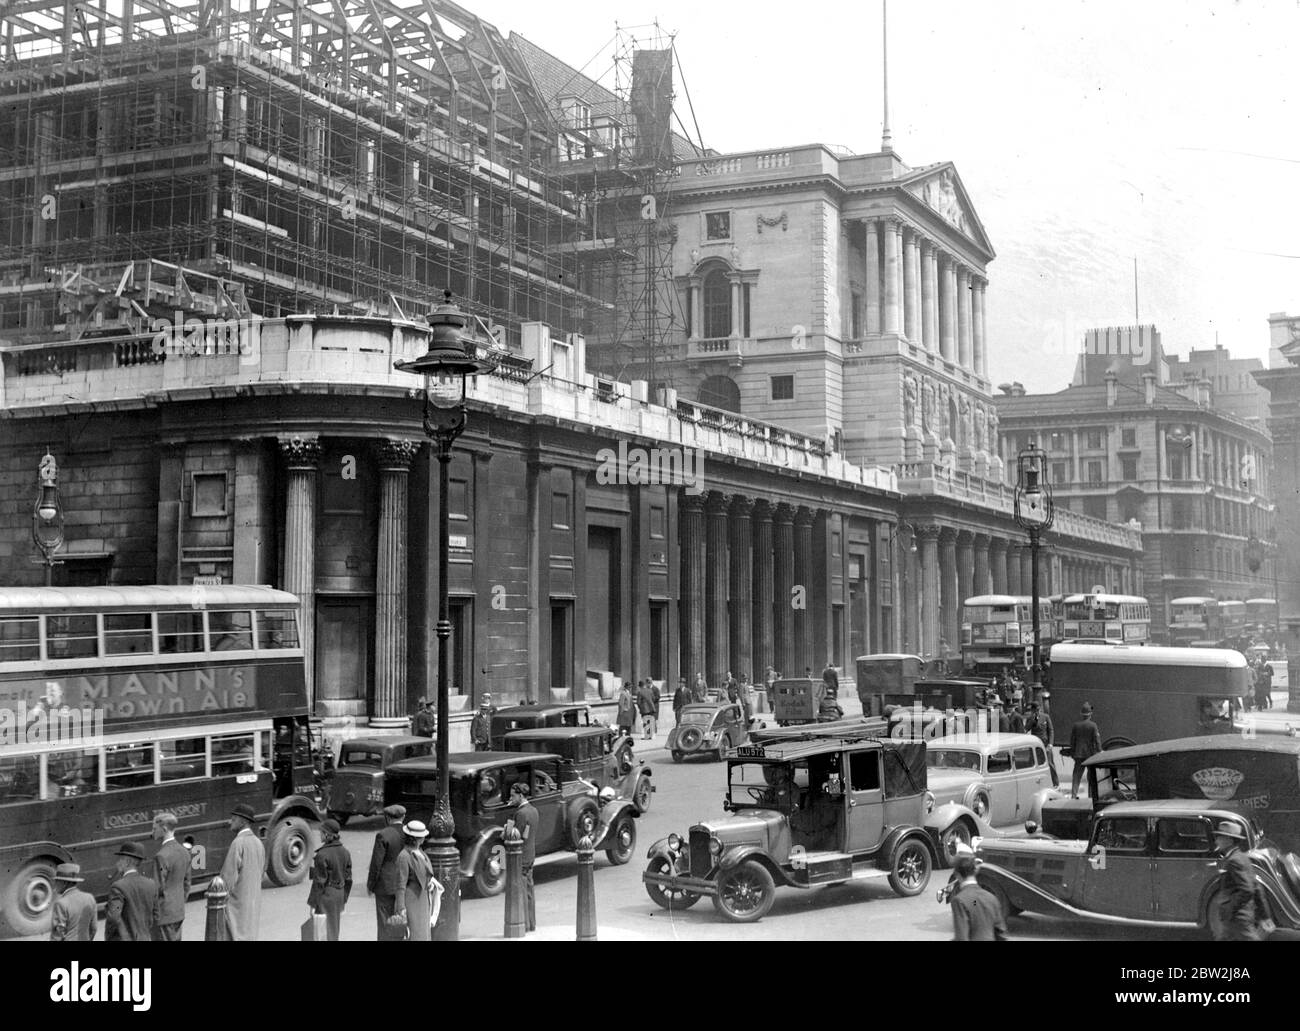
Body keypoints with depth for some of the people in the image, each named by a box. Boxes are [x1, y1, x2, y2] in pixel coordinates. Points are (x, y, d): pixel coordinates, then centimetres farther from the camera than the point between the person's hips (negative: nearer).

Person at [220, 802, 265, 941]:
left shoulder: (238, 843, -15)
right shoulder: (258, 843, 10)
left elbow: (229, 876, -17)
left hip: (237, 902, -8)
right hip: (254, 903, 8)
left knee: (236, 936, -6)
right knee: (249, 936, 13)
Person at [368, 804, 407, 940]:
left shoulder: (383, 835, -14)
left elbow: (376, 863, -13)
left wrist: (370, 884, -1)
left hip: (386, 884, -4)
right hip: (405, 884, 4)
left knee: (385, 923, 3)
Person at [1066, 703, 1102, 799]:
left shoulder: (1076, 725, 2)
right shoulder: (1093, 725, -8)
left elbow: (1072, 741, 6)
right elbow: (1097, 741, -10)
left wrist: (1072, 753, 15)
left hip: (1079, 754, 2)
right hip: (1090, 753, -2)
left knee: (1077, 774, 5)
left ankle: (1073, 794, -1)